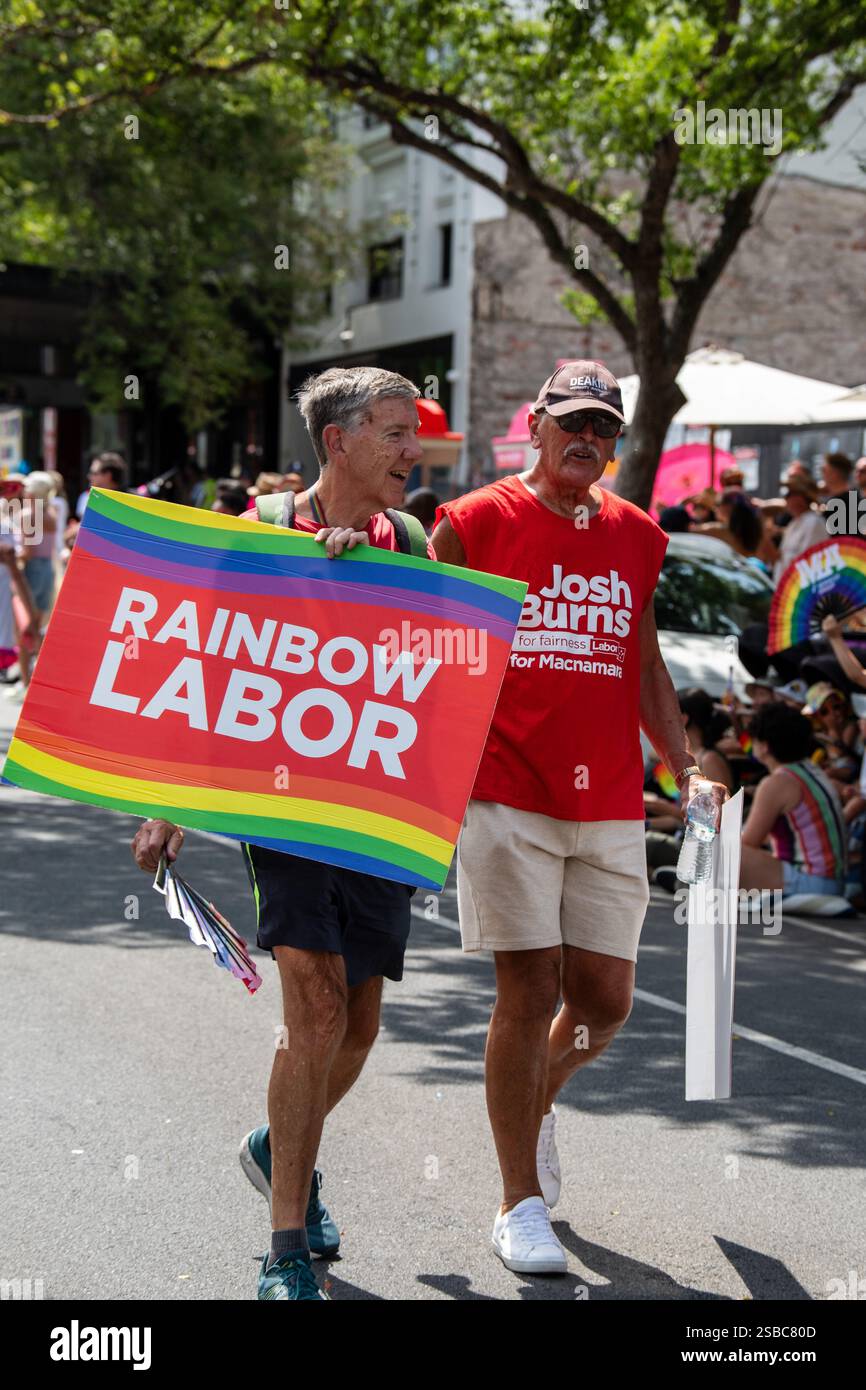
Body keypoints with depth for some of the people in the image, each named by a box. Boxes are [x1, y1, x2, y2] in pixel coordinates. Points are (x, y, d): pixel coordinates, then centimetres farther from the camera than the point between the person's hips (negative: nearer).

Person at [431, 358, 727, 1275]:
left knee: (605, 1000, 6)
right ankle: (521, 1204, 10)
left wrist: (685, 767, 14)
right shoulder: (474, 524, 0)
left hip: (610, 805, 4)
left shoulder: (636, 537, 13)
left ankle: (536, 1099, 39)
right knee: (530, 990, -4)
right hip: (507, 796, -4)